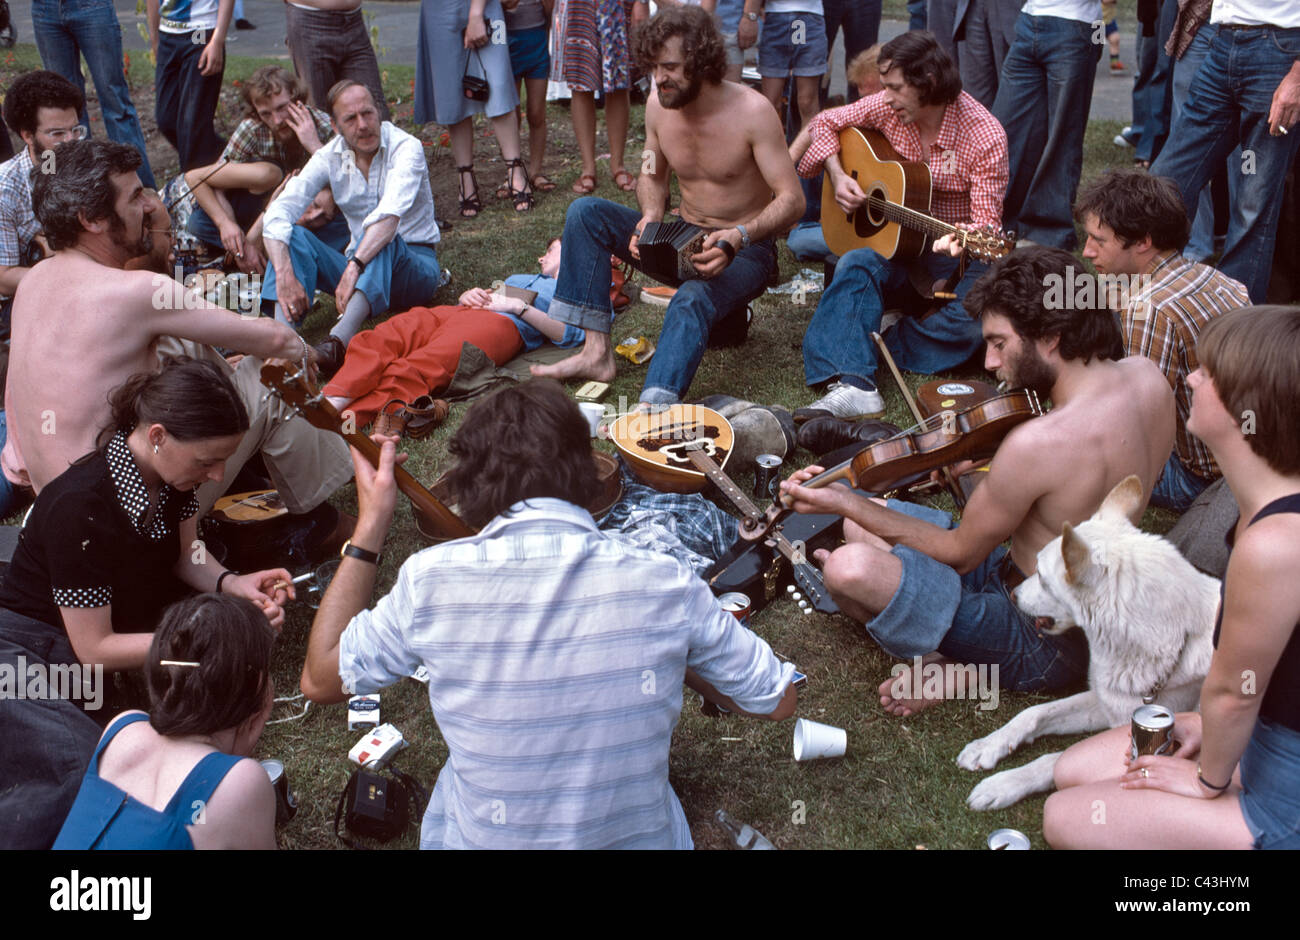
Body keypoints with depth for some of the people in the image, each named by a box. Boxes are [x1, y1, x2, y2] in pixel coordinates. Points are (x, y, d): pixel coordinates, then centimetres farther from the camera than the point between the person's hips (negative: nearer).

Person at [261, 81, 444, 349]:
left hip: (415, 265, -4)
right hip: (359, 265, 4)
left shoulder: (406, 147, -13)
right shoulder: (329, 157, -1)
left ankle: (339, 339, -59)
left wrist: (353, 266, -46)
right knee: (295, 235, -19)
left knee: (383, 241, -37)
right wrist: (284, 276, -32)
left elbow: (391, 214, -32)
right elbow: (277, 213, -14)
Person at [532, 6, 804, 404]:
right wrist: (651, 217, -12)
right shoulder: (659, 105, -3)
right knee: (585, 212, -10)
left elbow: (792, 199, -20)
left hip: (745, 251, -6)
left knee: (692, 300, -39)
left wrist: (739, 236, -37)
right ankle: (596, 352, -16)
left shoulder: (751, 111, -19)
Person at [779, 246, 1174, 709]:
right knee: (863, 521, 14)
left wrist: (844, 501, -12)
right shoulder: (1145, 375, -6)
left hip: (1046, 644, -10)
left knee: (849, 568, -29)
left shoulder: (1038, 442, -32)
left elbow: (960, 553, -16)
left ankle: (943, 666, -9)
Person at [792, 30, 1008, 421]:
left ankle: (862, 344, -17)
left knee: (972, 323, -31)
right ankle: (852, 384, -48)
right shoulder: (889, 107, -4)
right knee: (855, 265, -31)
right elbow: (827, 123, 11)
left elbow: (987, 220, -17)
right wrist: (838, 175, -6)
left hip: (956, 250, -3)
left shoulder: (985, 137, -16)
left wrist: (962, 239, -41)